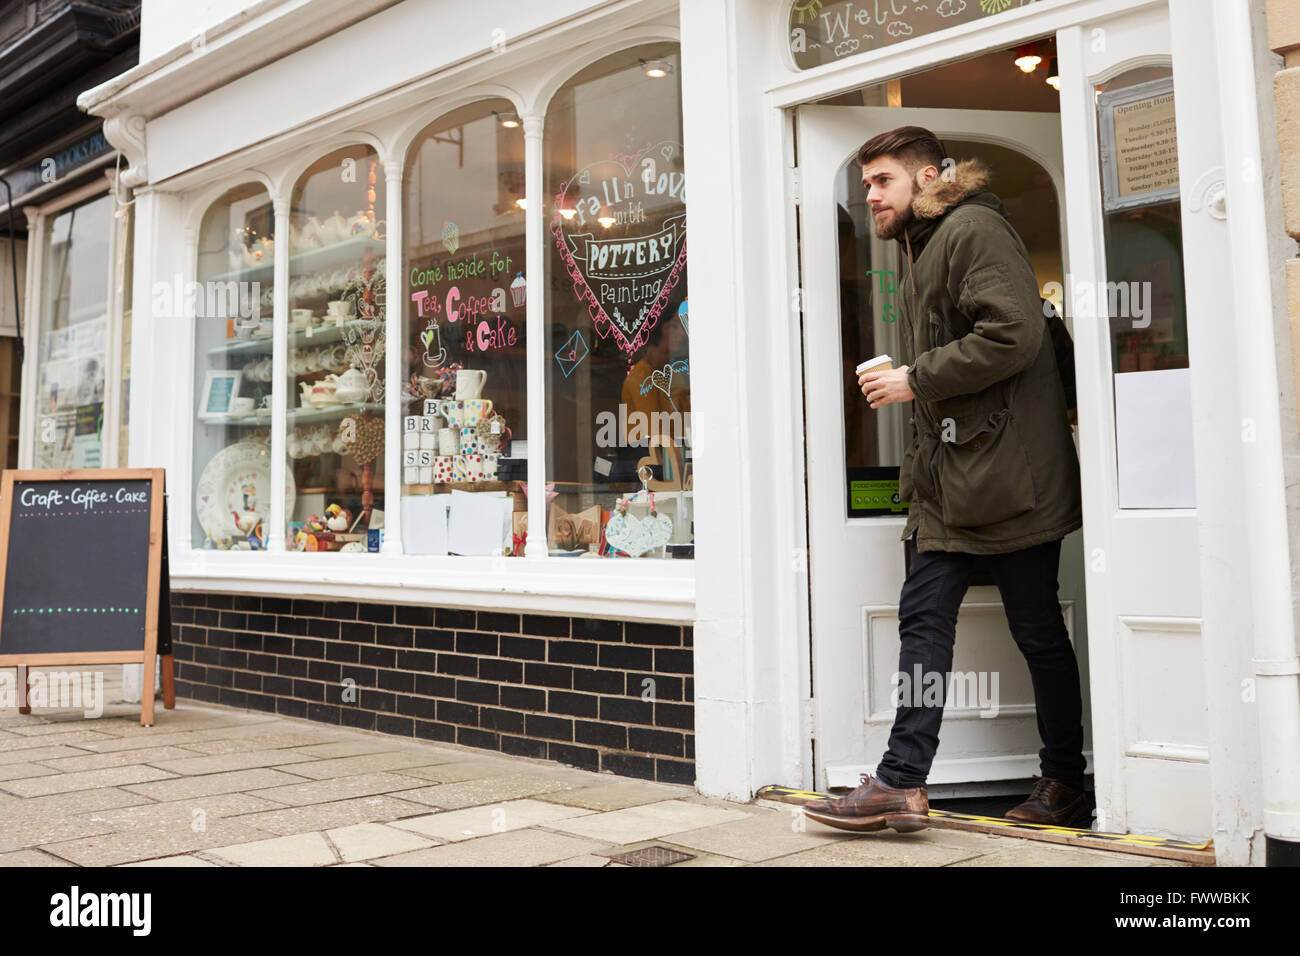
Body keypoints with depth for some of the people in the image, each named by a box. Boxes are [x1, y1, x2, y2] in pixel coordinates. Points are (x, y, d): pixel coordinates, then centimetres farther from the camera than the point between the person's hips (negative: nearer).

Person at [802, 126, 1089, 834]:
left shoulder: (973, 229, -9)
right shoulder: (919, 249, 21)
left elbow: (1014, 335, -22)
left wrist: (916, 379, -16)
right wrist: (903, 383, 9)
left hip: (1006, 471, -9)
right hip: (946, 475, 9)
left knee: (1037, 630, 3)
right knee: (923, 617, 2)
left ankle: (1066, 785, 17)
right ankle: (902, 782, 3)